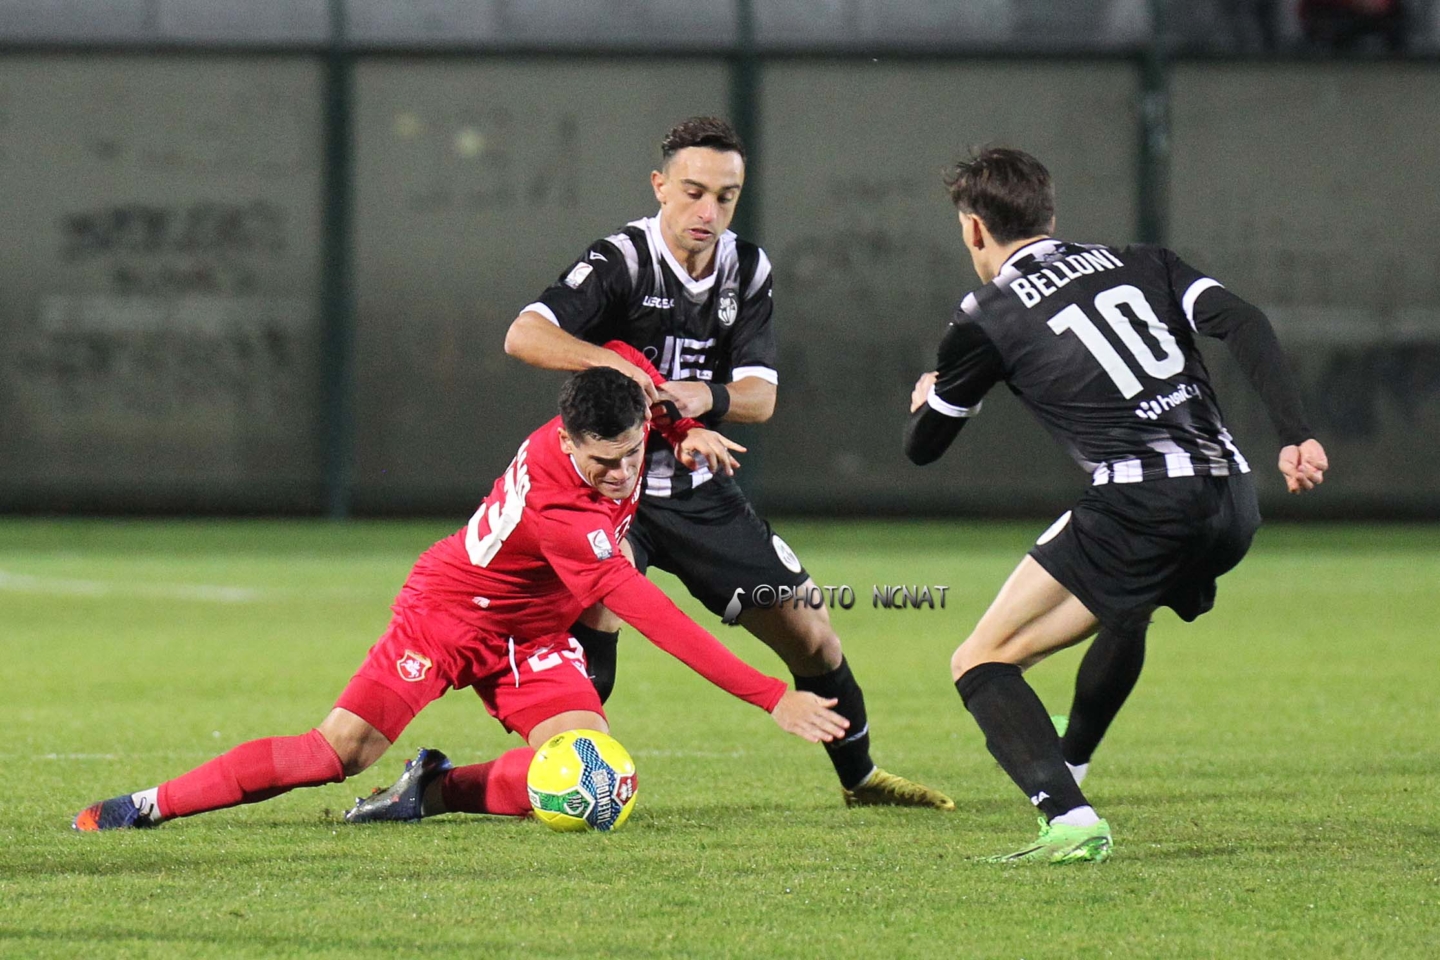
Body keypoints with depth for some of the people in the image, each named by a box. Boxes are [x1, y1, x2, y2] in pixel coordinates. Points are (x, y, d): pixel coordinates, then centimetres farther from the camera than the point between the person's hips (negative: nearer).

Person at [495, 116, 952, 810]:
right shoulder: (622, 260, -15)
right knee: (597, 610, -32)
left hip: (701, 491, 5)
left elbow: (760, 397, -5)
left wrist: (705, 396, -27)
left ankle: (859, 776, 29)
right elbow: (524, 336, -28)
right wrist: (617, 364, -41)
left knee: (811, 637, 7)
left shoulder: (748, 269, 2)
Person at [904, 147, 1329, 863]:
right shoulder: (1139, 263, 20)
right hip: (1232, 504, 7)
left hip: (1140, 503, -7)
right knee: (1124, 611, 39)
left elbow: (921, 448, 19)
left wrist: (926, 399, 43)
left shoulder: (986, 319, 7)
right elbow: (1242, 324, 3)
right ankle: (1065, 771, 51)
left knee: (980, 663, -2)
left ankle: (1069, 819, -23)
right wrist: (1294, 436, -4)